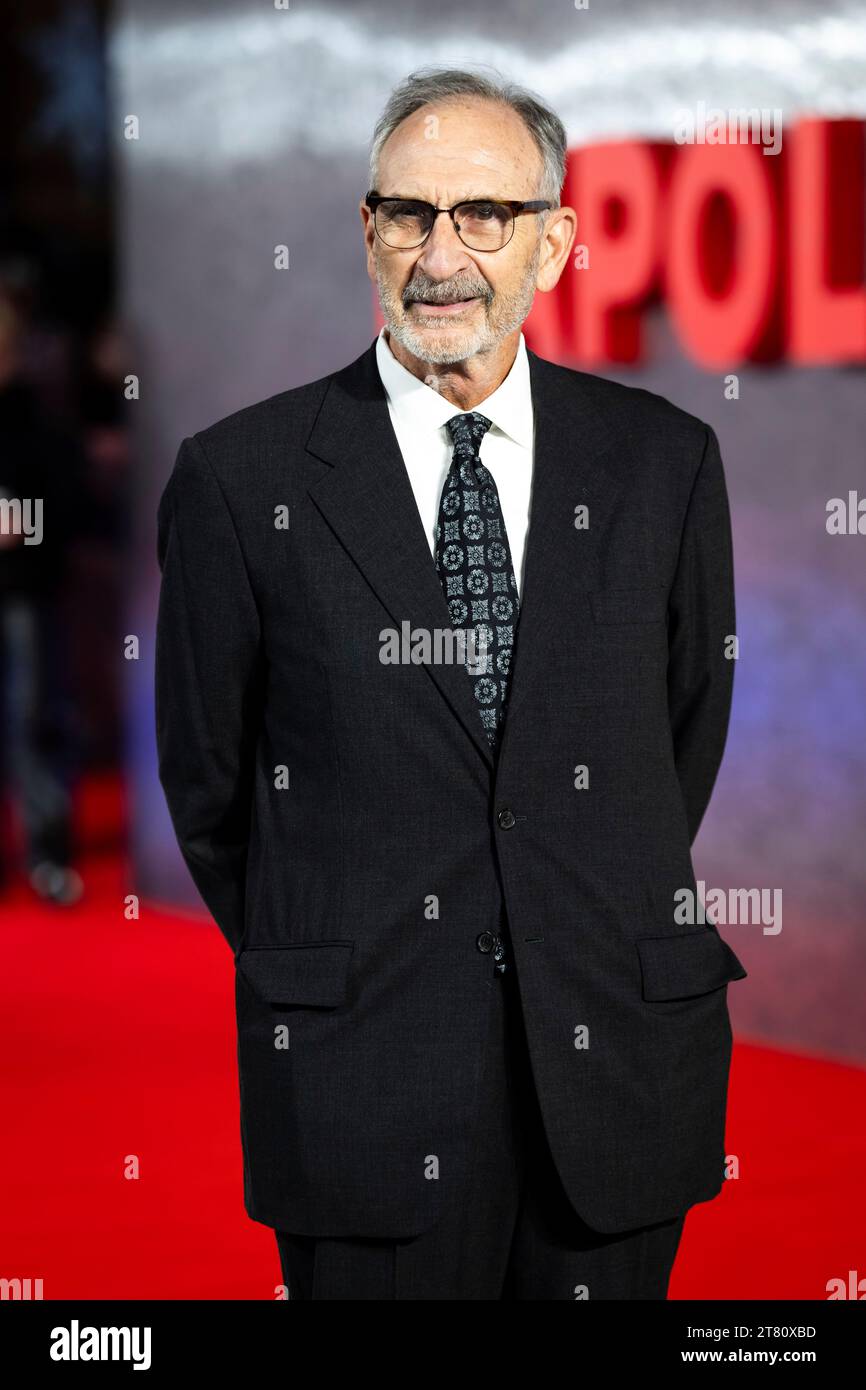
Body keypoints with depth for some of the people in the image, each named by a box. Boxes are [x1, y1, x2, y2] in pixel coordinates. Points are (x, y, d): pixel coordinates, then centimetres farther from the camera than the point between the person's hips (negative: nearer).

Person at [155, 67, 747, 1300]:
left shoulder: (664, 462, 4)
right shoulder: (241, 479, -2)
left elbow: (690, 730, 13)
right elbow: (206, 777, 6)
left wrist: (613, 930, 13)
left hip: (617, 1068, 2)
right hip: (363, 1073, -2)